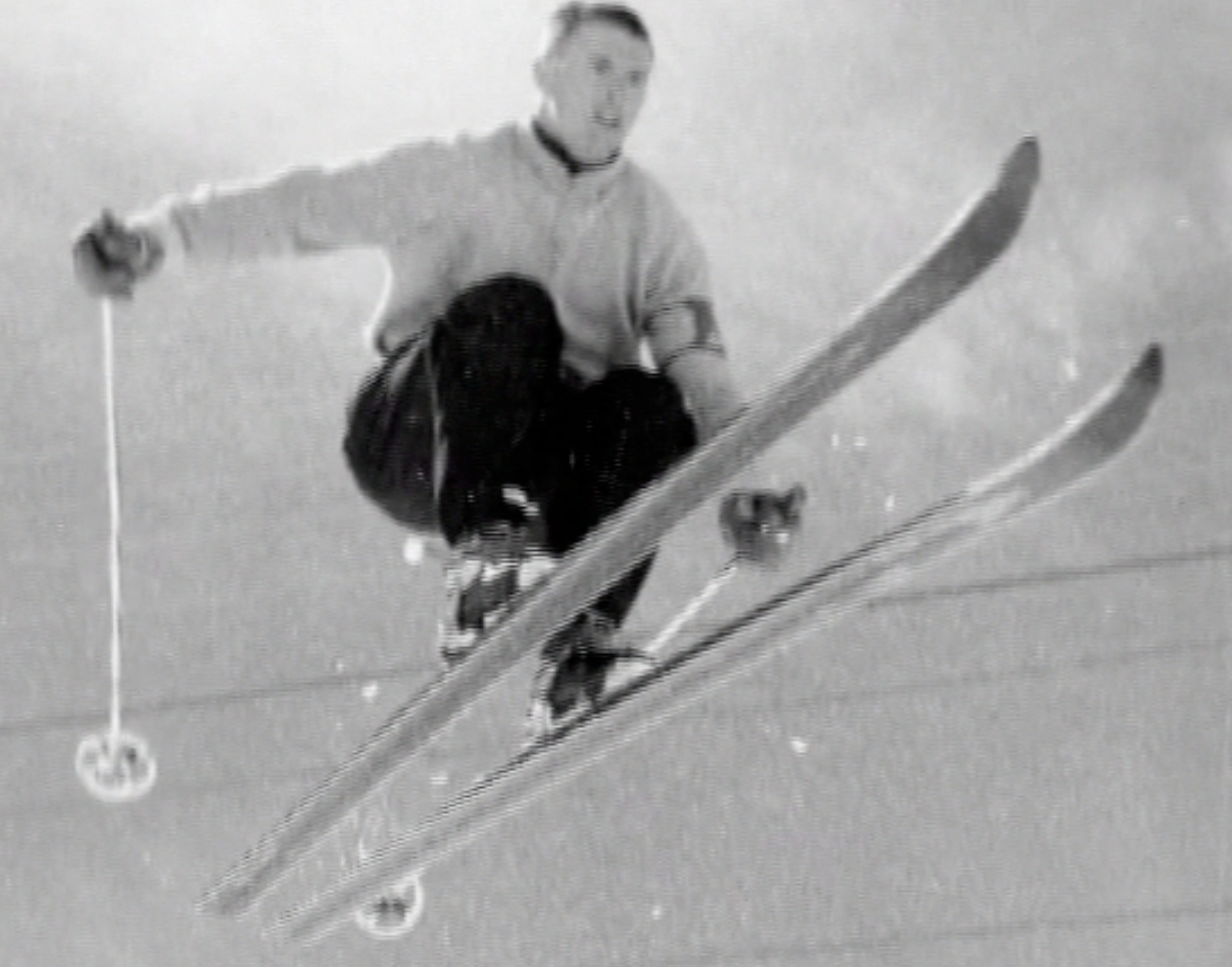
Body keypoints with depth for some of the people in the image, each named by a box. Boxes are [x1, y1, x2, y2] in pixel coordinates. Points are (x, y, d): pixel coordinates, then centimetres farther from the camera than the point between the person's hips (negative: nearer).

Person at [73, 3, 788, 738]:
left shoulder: (656, 225, 14)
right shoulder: (455, 175, 7)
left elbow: (697, 363, 1)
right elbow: (301, 208, -1)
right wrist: (156, 238, -16)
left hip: (552, 466, 2)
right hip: (415, 447, -2)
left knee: (652, 403, -30)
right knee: (511, 307, -31)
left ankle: (578, 646, -36)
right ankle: (480, 558, -45)